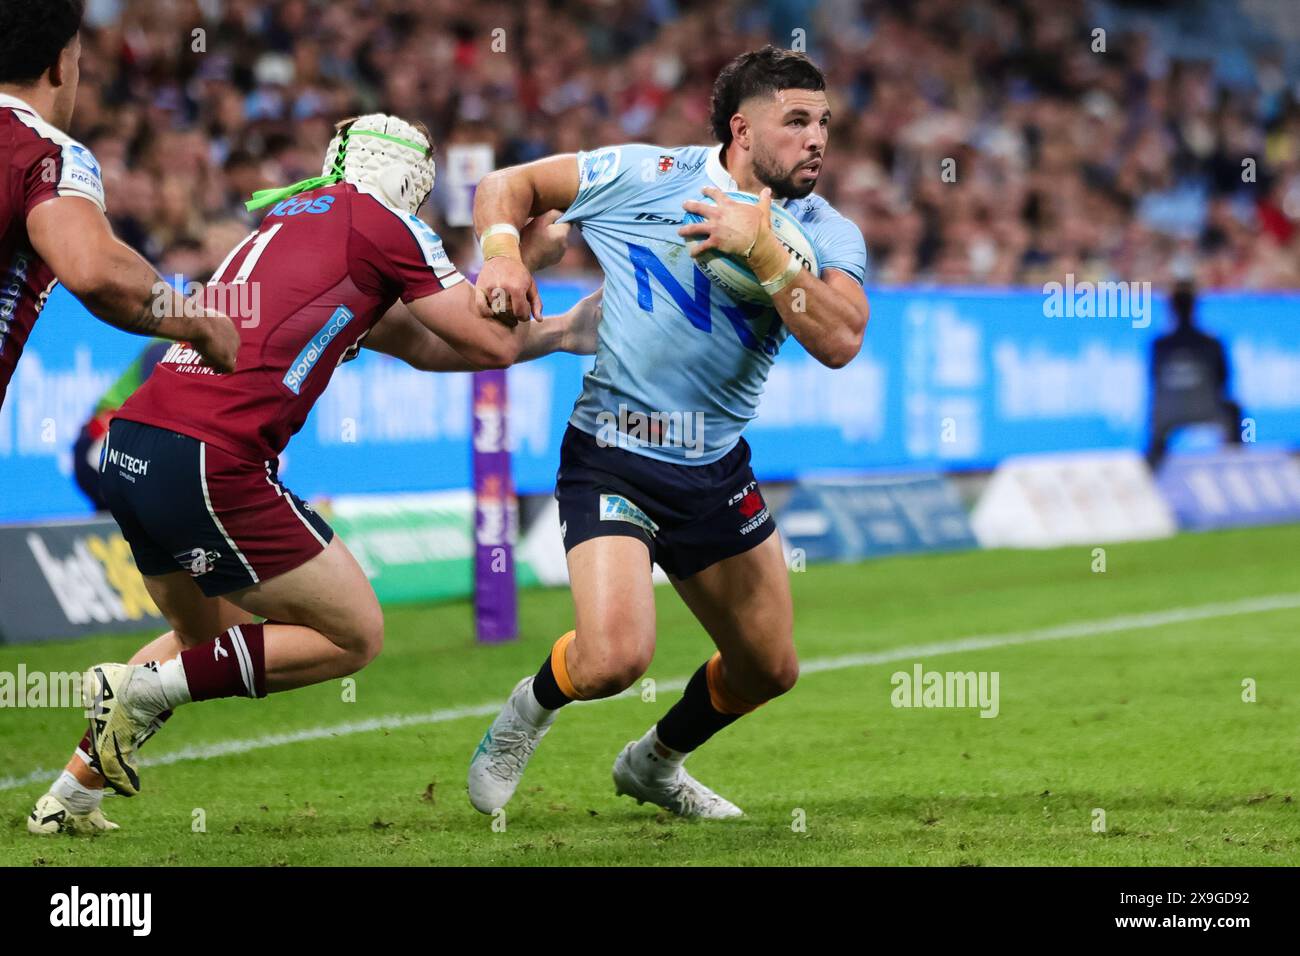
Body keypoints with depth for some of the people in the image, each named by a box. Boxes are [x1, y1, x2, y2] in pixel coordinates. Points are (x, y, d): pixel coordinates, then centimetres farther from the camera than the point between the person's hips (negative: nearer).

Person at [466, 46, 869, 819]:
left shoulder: (828, 235, -2)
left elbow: (839, 341, -19)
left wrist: (762, 251, -28)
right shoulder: (642, 175, -8)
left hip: (717, 473, 5)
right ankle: (529, 711, 12)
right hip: (611, 459, -5)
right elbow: (511, 185, 3)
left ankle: (656, 765, 44)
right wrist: (502, 252, -16)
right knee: (614, 658, -24)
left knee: (770, 672, 14)